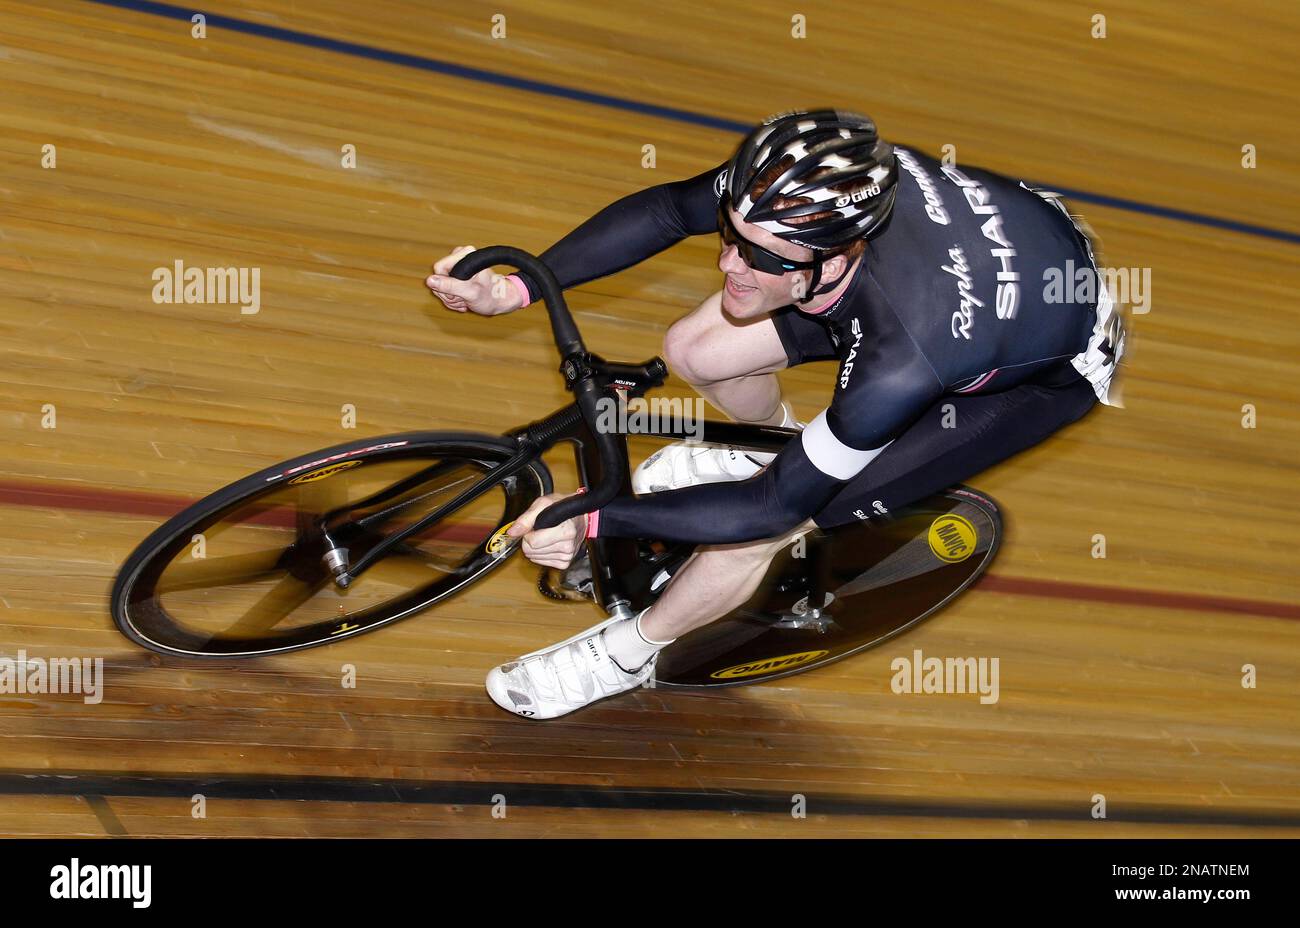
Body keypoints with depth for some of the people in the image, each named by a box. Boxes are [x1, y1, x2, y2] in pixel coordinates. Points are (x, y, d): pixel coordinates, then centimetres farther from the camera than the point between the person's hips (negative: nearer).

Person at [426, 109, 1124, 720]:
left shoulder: (905, 362, -44)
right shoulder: (789, 187, -30)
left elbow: (778, 505, -31)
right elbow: (666, 208, -9)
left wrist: (595, 521, -32)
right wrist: (517, 289, -18)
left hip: (1051, 370, -6)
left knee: (771, 517, -15)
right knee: (694, 350, -1)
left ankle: (625, 654, 13)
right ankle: (776, 442, 33)